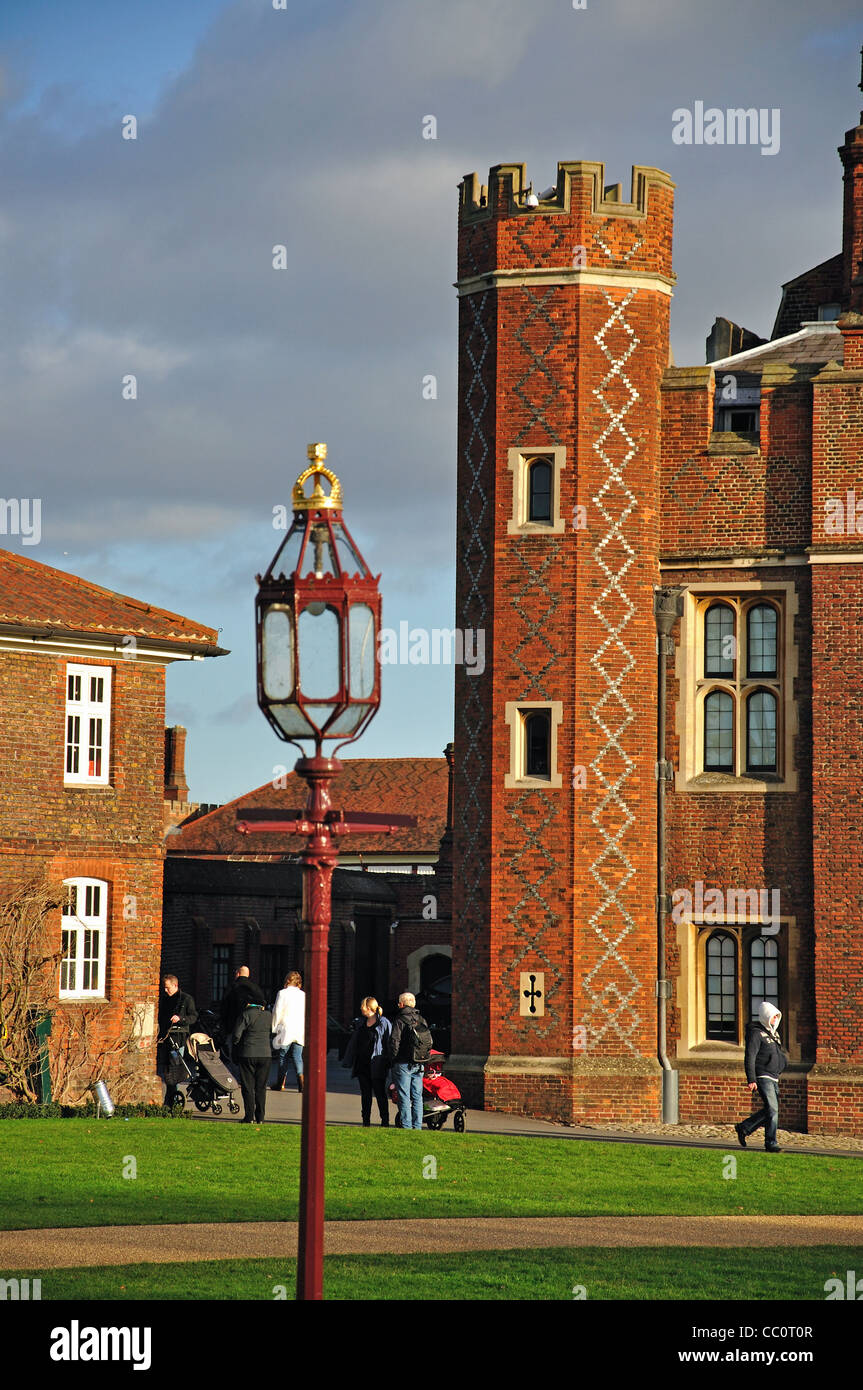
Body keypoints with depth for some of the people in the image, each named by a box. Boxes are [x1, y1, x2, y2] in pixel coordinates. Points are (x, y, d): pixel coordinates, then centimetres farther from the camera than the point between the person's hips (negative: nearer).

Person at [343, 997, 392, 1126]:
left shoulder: (384, 1023, -6)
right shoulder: (361, 1023, 13)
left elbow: (389, 1043, -7)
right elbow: (353, 1042, 18)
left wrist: (388, 1063, -13)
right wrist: (348, 1061, 15)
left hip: (377, 1066, -6)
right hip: (362, 1064, 6)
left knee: (380, 1094, -1)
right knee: (365, 1094, 9)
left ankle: (385, 1121, 5)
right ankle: (366, 1121, 14)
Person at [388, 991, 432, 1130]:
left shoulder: (400, 1021, -9)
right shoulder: (422, 1020, 8)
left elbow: (394, 1042, -12)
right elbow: (430, 1041, 10)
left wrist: (392, 1061, -3)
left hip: (403, 1064, -5)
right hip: (419, 1065, 5)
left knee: (404, 1097, -2)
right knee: (417, 1096, 10)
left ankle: (406, 1127, -4)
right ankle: (417, 1126, 10)